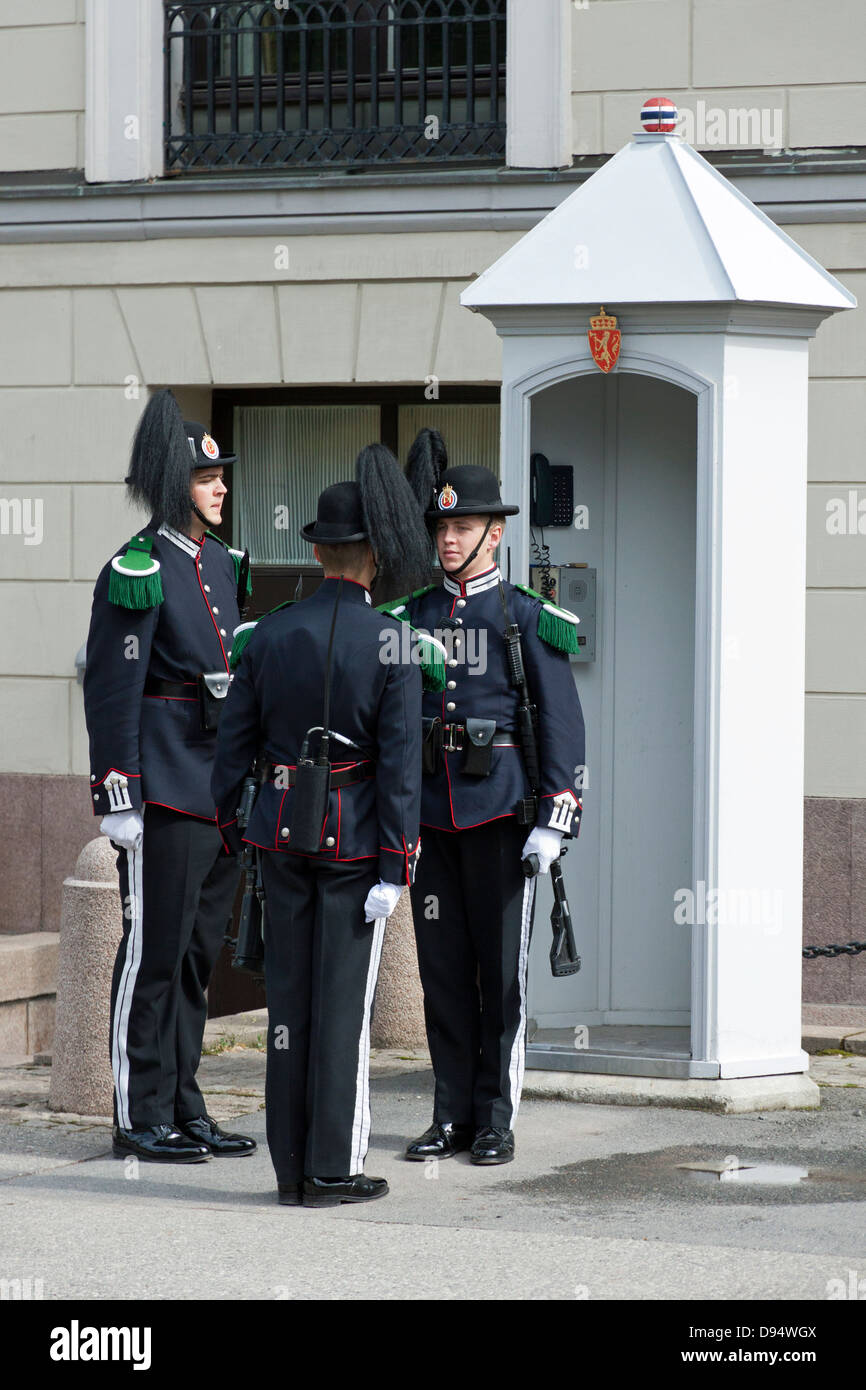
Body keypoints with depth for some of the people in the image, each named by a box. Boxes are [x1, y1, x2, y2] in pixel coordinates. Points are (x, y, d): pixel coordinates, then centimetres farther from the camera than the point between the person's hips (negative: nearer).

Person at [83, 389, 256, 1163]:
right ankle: (142, 1119, 2)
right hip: (168, 792, -8)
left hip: (227, 792, 8)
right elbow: (110, 689, -13)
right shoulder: (138, 572, -11)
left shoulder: (227, 567, 14)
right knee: (154, 948, -3)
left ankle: (185, 1109, 18)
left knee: (199, 952, 12)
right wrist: (117, 795, -16)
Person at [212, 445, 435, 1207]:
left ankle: (292, 1166, 11)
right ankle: (335, 1169, 2)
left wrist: (228, 818, 20)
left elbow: (236, 736, 6)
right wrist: (394, 868, -12)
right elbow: (400, 762, -14)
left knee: (290, 994, 8)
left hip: (284, 830, 4)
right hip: (356, 839, -4)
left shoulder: (270, 631, 0)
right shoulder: (390, 644, -12)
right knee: (345, 999, 0)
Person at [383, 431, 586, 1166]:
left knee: (501, 968, 1)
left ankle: (497, 1119, 7)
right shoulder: (411, 617, 10)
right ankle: (452, 1114, 13)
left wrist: (552, 823, -10)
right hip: (428, 814, 4)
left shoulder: (528, 619, -1)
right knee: (442, 967, 6)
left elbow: (562, 725, -3)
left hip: (500, 814, -4)